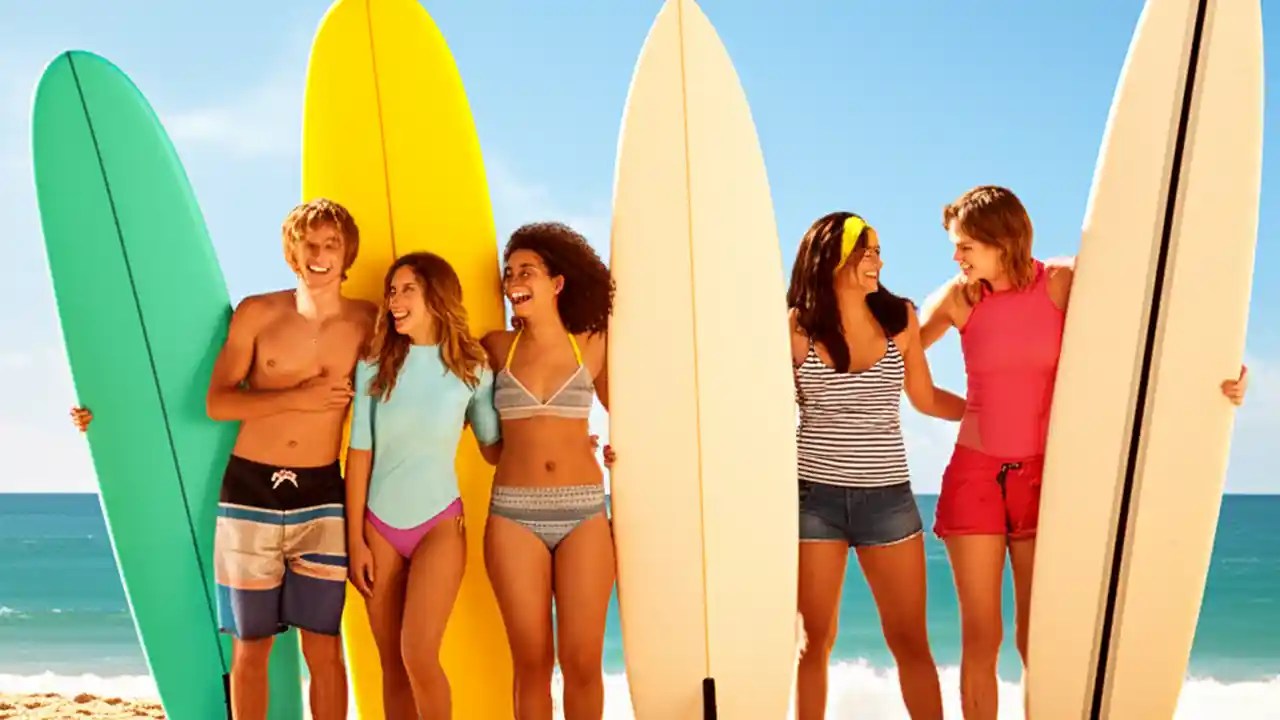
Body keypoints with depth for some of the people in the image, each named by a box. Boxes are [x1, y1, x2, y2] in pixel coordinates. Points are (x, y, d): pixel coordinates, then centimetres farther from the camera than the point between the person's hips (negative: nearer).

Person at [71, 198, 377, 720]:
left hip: (321, 498, 0)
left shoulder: (370, 322, -1)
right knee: (249, 646, 9)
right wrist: (298, 397, -13)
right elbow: (217, 403, -6)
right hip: (249, 490, 0)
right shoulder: (256, 313, -1)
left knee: (323, 647, 2)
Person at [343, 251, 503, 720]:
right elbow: (359, 453, 1)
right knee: (393, 665, 7)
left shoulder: (472, 369, -3)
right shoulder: (374, 366, 0)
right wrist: (355, 540, -1)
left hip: (438, 523, -2)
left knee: (418, 656, -17)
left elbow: (495, 449, 4)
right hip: (379, 525, 2)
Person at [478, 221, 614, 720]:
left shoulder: (591, 346, 5)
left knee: (582, 662, 1)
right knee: (531, 662, 4)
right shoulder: (497, 347, 4)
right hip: (514, 514, 0)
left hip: (584, 511, 0)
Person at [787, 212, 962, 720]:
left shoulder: (899, 317, 2)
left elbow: (926, 399, 14)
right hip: (815, 496, -1)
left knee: (910, 640, 5)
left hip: (887, 495, 2)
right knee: (814, 638, 8)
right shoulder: (797, 326, -5)